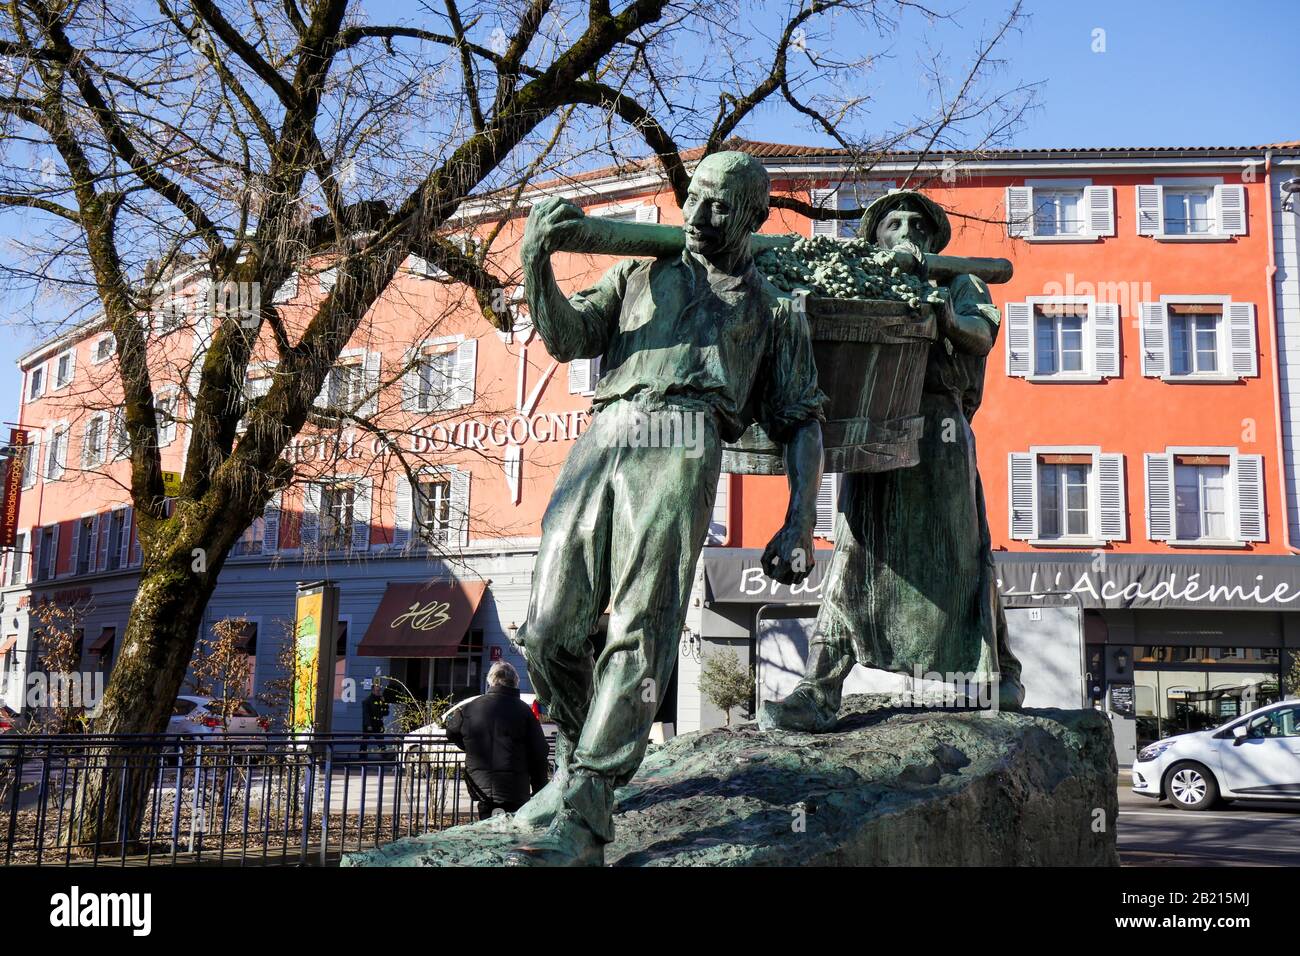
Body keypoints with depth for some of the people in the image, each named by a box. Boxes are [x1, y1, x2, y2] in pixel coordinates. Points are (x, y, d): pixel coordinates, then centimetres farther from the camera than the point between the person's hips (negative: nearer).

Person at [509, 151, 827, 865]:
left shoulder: (775, 310, 25)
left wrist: (799, 525, 4)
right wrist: (536, 261, -2)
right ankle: (580, 758, 19)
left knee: (638, 633, -13)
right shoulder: (641, 276, 31)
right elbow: (566, 337, 16)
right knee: (549, 632, -5)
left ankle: (579, 816, -14)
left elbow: (802, 424, 18)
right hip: (598, 445, 3)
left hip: (681, 450, -3)